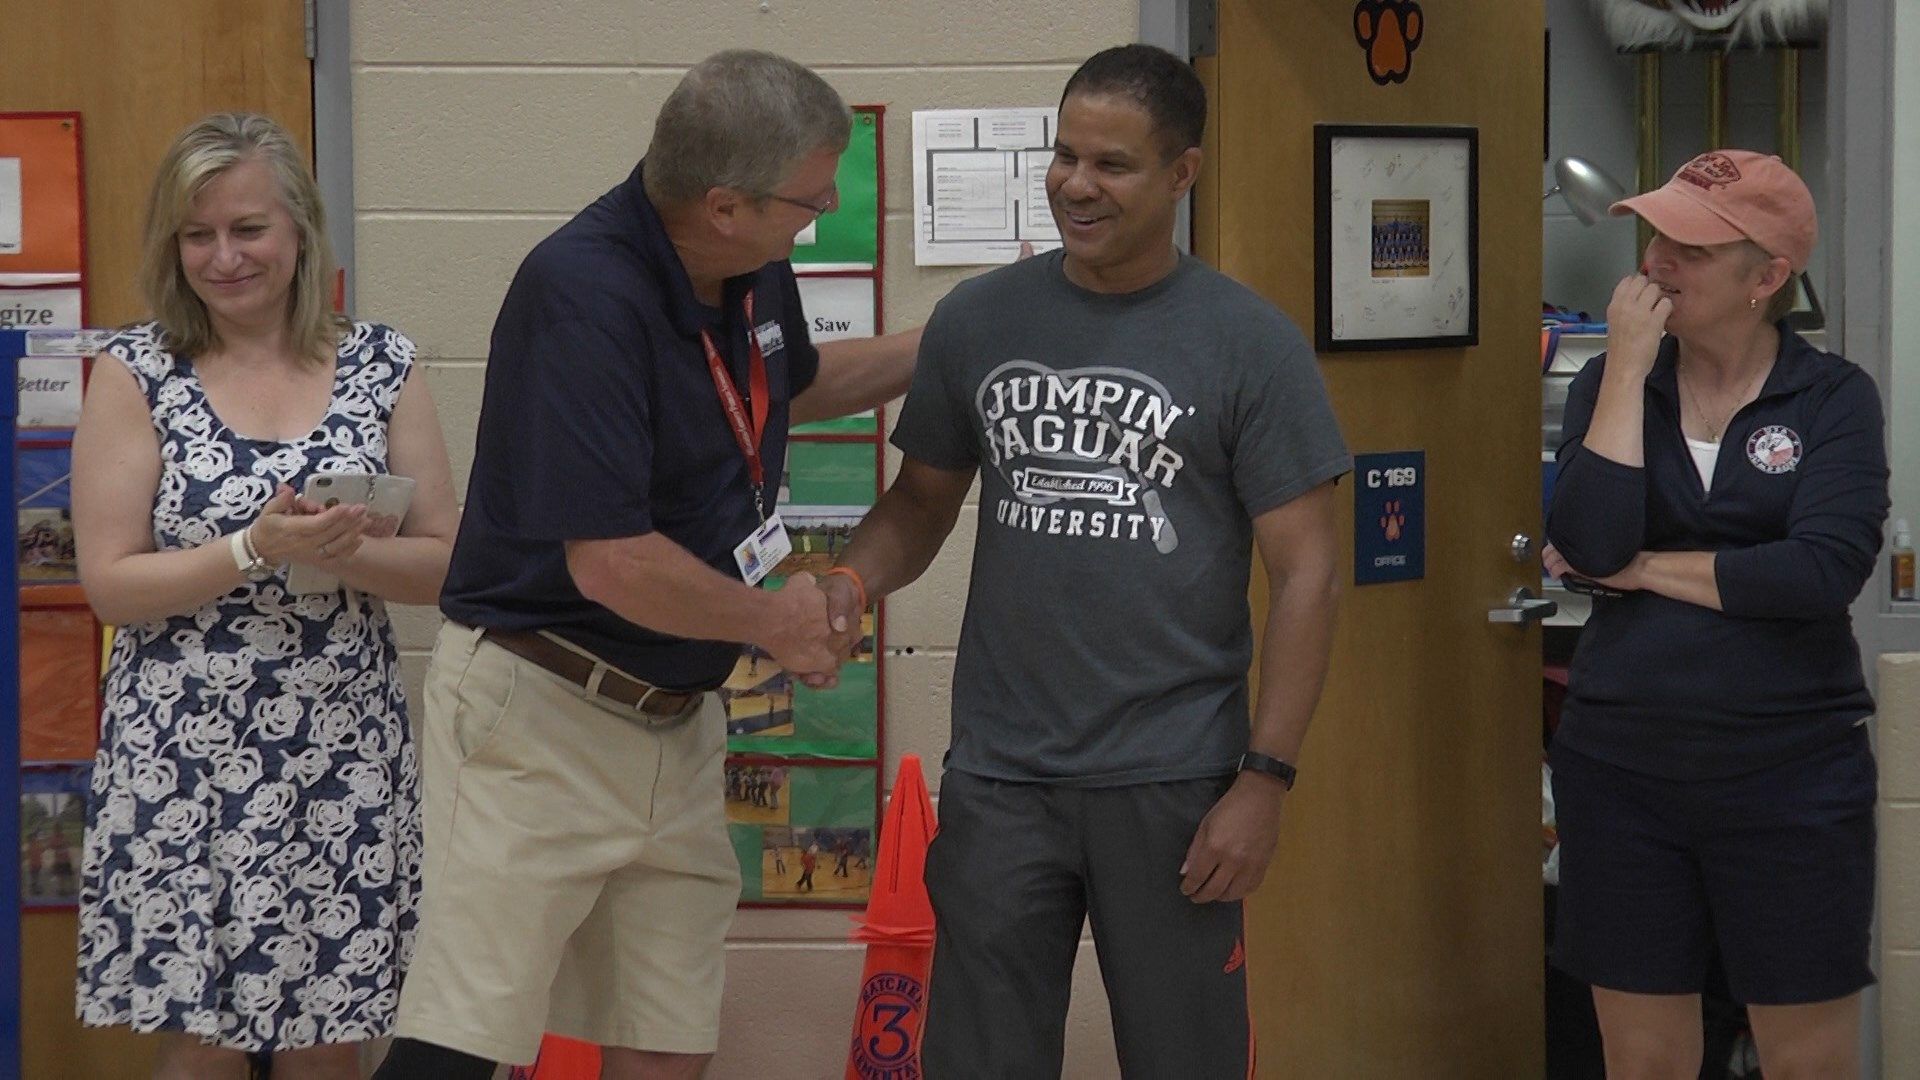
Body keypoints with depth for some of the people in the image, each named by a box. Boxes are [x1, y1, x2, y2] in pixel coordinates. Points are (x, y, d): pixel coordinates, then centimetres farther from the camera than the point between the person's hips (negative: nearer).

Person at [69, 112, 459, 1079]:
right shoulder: (135, 374, 0)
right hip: (184, 756, -2)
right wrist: (256, 549, -18)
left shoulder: (381, 366, 5)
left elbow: (443, 563, 4)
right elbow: (109, 583, -5)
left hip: (344, 750, 2)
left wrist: (341, 554, -15)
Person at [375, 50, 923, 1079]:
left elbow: (796, 382, 28)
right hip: (539, 712, -8)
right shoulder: (584, 295, -23)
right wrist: (777, 622, -10)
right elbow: (613, 565, -26)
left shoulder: (752, 273, 3)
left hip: (678, 719, 8)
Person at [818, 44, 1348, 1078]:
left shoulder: (1250, 343, -3)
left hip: (1172, 784, -2)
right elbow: (923, 497, 16)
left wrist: (1265, 780, -9)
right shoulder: (977, 320, 5)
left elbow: (1306, 572, -4)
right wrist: (852, 581, -7)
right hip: (1001, 774, 2)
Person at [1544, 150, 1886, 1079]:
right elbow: (1588, 546, -13)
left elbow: (1826, 570, -18)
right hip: (1622, 773, 2)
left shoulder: (1835, 398, -3)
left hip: (1791, 778, -2)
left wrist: (1646, 569, -11)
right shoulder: (1609, 383, 4)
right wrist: (1629, 366, -12)